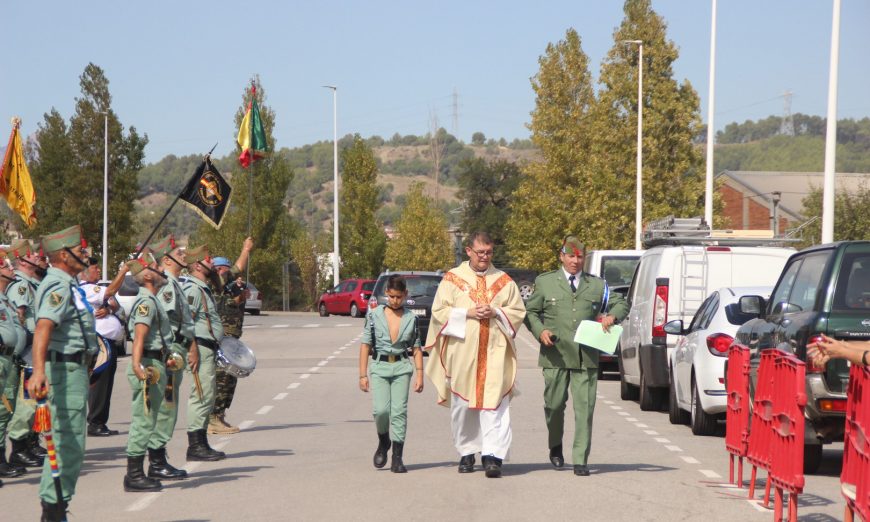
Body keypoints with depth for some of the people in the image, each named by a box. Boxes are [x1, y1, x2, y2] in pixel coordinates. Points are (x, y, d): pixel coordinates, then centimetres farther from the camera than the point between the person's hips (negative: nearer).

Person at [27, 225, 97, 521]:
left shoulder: (68, 285, 16)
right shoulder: (58, 287, -17)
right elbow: (43, 329, -32)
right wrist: (38, 371, -46)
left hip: (75, 368, 11)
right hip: (65, 368, -11)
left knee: (67, 442, 15)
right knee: (69, 443, -10)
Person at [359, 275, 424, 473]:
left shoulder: (411, 318, 6)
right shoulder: (375, 315, 3)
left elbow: (416, 348, 10)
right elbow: (365, 345, 5)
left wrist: (419, 374, 3)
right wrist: (363, 374, 2)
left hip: (401, 367, 1)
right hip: (379, 367, -1)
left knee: (399, 411, -5)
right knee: (380, 409, -13)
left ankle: (397, 458, -1)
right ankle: (383, 442, 16)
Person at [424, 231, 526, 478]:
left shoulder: (504, 281, 11)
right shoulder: (452, 279, 7)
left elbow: (518, 312, 10)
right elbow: (439, 311, 2)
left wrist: (495, 313, -8)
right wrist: (468, 314, -11)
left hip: (495, 352, 0)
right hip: (462, 351, 0)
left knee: (494, 403, -10)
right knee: (463, 404, 5)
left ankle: (492, 455, -16)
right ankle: (466, 452, 17)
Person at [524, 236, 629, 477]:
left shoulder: (596, 285, 14)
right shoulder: (545, 282, 11)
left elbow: (621, 304, 20)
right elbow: (530, 311, 12)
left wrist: (612, 316, -2)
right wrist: (540, 331, -7)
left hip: (586, 357, 1)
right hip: (555, 355, -1)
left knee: (585, 409, -6)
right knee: (554, 404, 5)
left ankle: (580, 461, -3)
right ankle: (555, 447, 32)